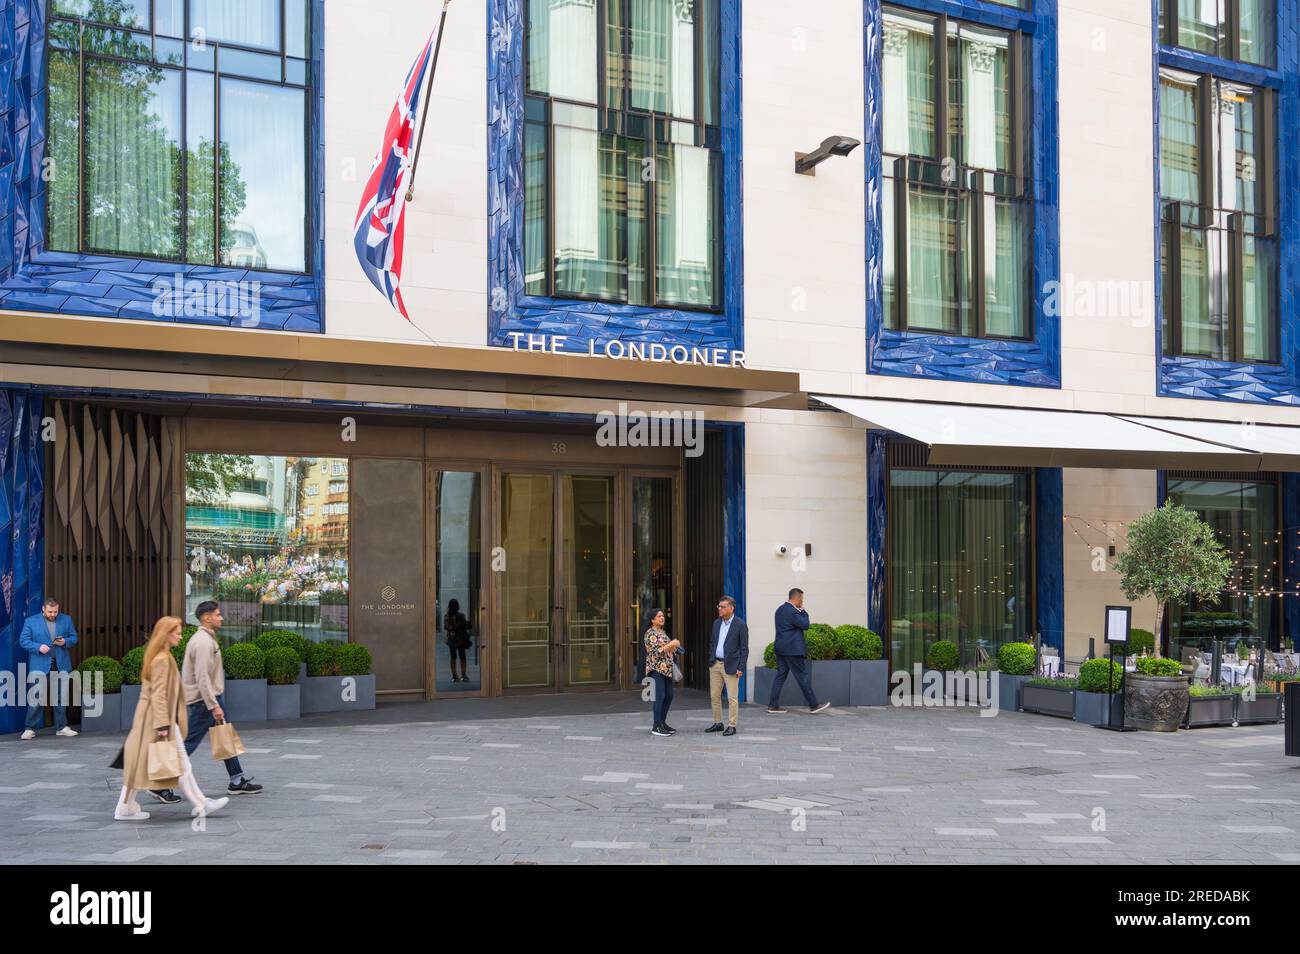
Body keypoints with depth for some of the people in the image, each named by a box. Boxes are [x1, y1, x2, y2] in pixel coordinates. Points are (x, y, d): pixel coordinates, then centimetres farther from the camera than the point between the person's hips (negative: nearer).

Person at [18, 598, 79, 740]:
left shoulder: (66, 620, 9)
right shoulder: (30, 621, 1)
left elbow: (74, 637, 12)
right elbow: (23, 640, 0)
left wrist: (65, 642, -9)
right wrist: (38, 647, -15)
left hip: (61, 665, 3)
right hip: (40, 666, -3)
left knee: (61, 698, 7)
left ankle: (61, 727, 14)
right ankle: (30, 728, 3)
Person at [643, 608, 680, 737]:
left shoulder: (662, 632, 16)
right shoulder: (650, 633, -10)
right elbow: (656, 651, -20)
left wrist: (674, 645, 3)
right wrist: (671, 644, -20)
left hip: (666, 669, 9)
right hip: (656, 669, -9)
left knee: (669, 696, 10)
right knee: (660, 696, -12)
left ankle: (662, 723, 20)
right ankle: (656, 727, -10)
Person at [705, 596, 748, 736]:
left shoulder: (740, 625, -8)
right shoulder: (716, 623, 11)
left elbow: (744, 648, -8)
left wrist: (741, 668, -12)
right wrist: (710, 661, 10)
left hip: (730, 666, -6)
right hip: (715, 664, 6)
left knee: (732, 698, -3)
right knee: (714, 696, 9)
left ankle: (731, 726, 4)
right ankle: (717, 723, 20)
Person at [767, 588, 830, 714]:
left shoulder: (780, 609, 13)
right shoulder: (792, 611, -18)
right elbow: (805, 625, -15)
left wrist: (800, 612, 12)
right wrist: (803, 611, -2)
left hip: (781, 649, 9)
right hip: (793, 650, -9)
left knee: (780, 675, 9)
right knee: (803, 676, -2)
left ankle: (773, 705, 7)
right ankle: (813, 705, 3)